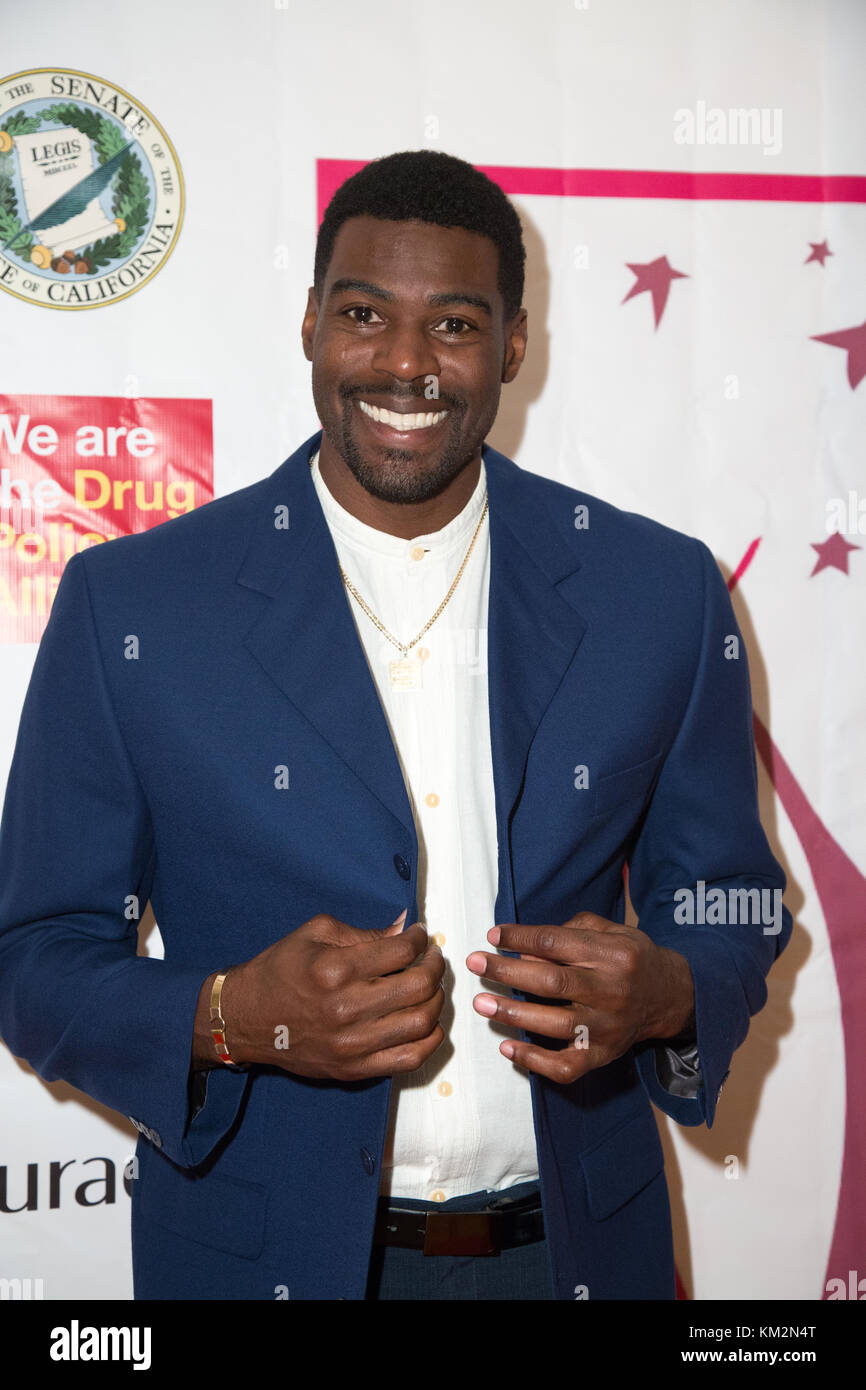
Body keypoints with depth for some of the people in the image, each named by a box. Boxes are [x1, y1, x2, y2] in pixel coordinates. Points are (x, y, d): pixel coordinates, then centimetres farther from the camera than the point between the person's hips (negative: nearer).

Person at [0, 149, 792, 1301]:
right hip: (268, 1255, -1)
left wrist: (665, 993, -17)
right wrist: (231, 1018, -23)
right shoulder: (130, 604, -9)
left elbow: (732, 907, 5)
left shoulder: (661, 591, -4)